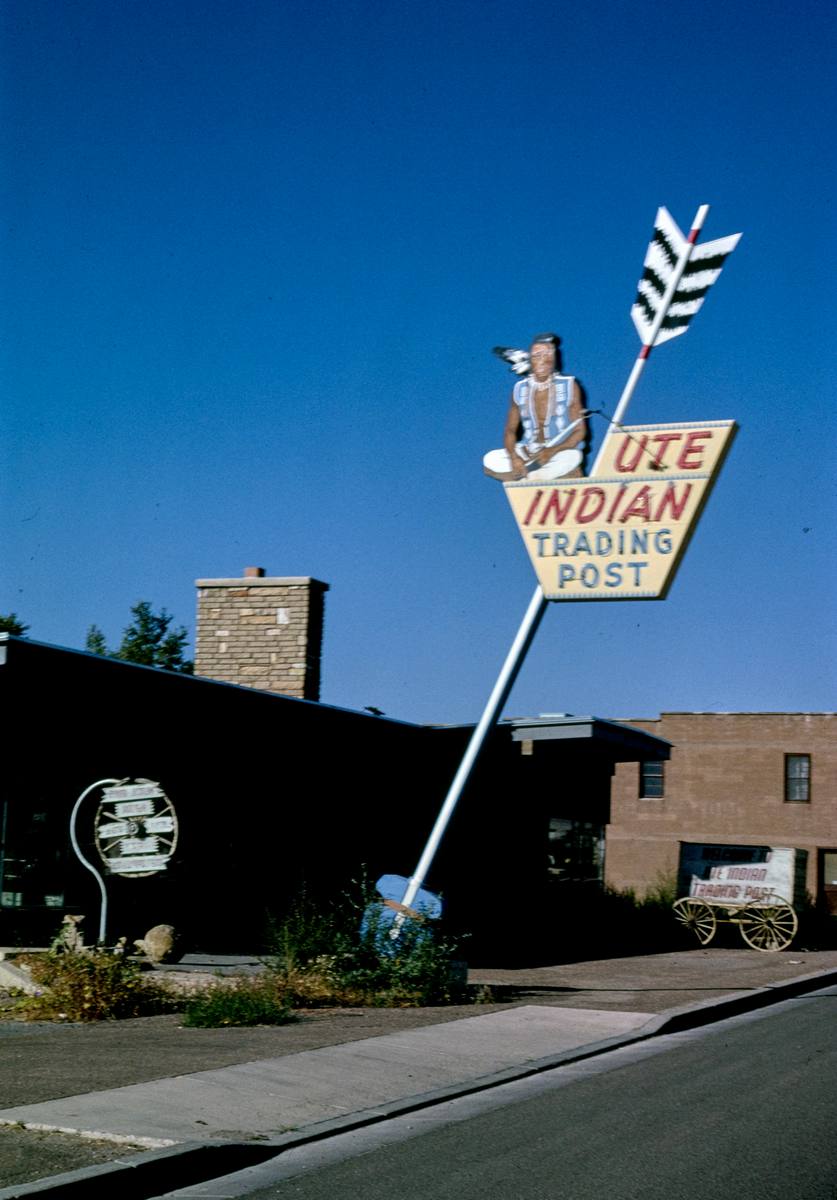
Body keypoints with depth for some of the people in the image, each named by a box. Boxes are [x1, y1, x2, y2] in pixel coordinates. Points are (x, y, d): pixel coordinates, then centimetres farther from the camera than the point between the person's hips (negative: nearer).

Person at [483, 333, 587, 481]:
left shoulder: (569, 386, -7)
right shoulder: (520, 389, 1)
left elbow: (579, 431, -8)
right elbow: (510, 430, 3)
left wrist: (552, 451, -25)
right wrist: (513, 456, -20)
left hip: (561, 451, -4)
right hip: (528, 452, 4)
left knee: (572, 458, -38)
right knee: (490, 460, -22)